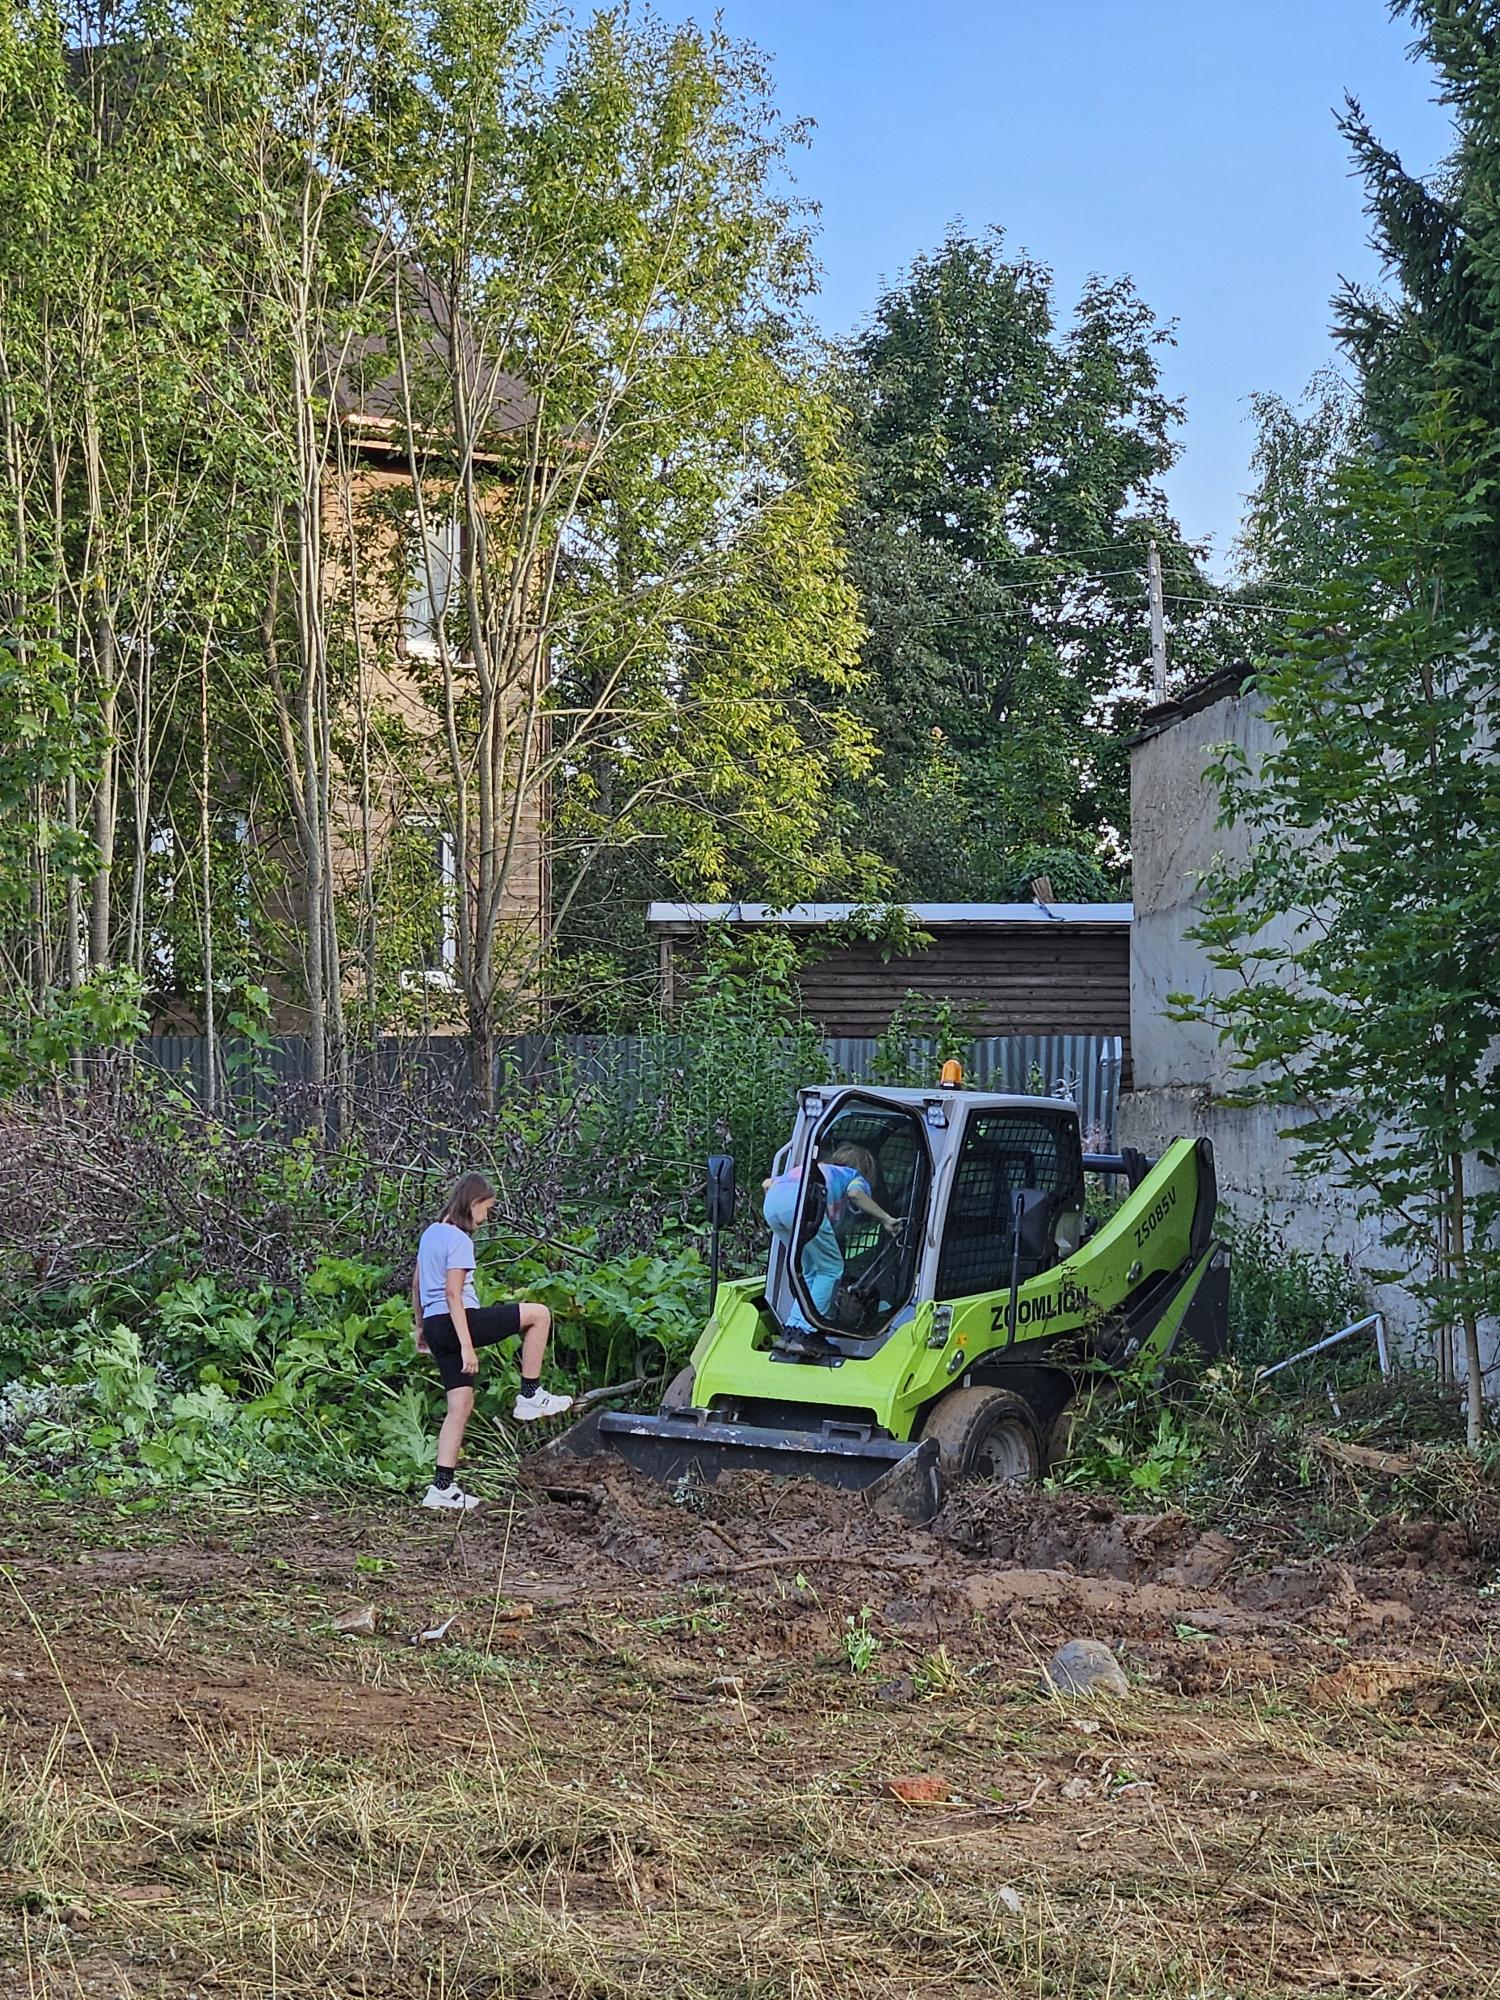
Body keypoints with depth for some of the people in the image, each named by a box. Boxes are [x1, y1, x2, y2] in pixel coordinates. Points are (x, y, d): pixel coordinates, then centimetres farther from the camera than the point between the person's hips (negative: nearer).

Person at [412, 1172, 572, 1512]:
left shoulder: (430, 1233, 16)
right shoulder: (459, 1240, -12)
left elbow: (416, 1284, 23)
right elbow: (453, 1293, -18)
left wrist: (421, 1327, 32)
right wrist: (467, 1346, -20)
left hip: (435, 1326, 9)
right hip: (458, 1321, -9)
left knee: (461, 1405, 10)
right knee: (539, 1314, -1)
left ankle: (442, 1487, 6)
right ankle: (530, 1397, 2)